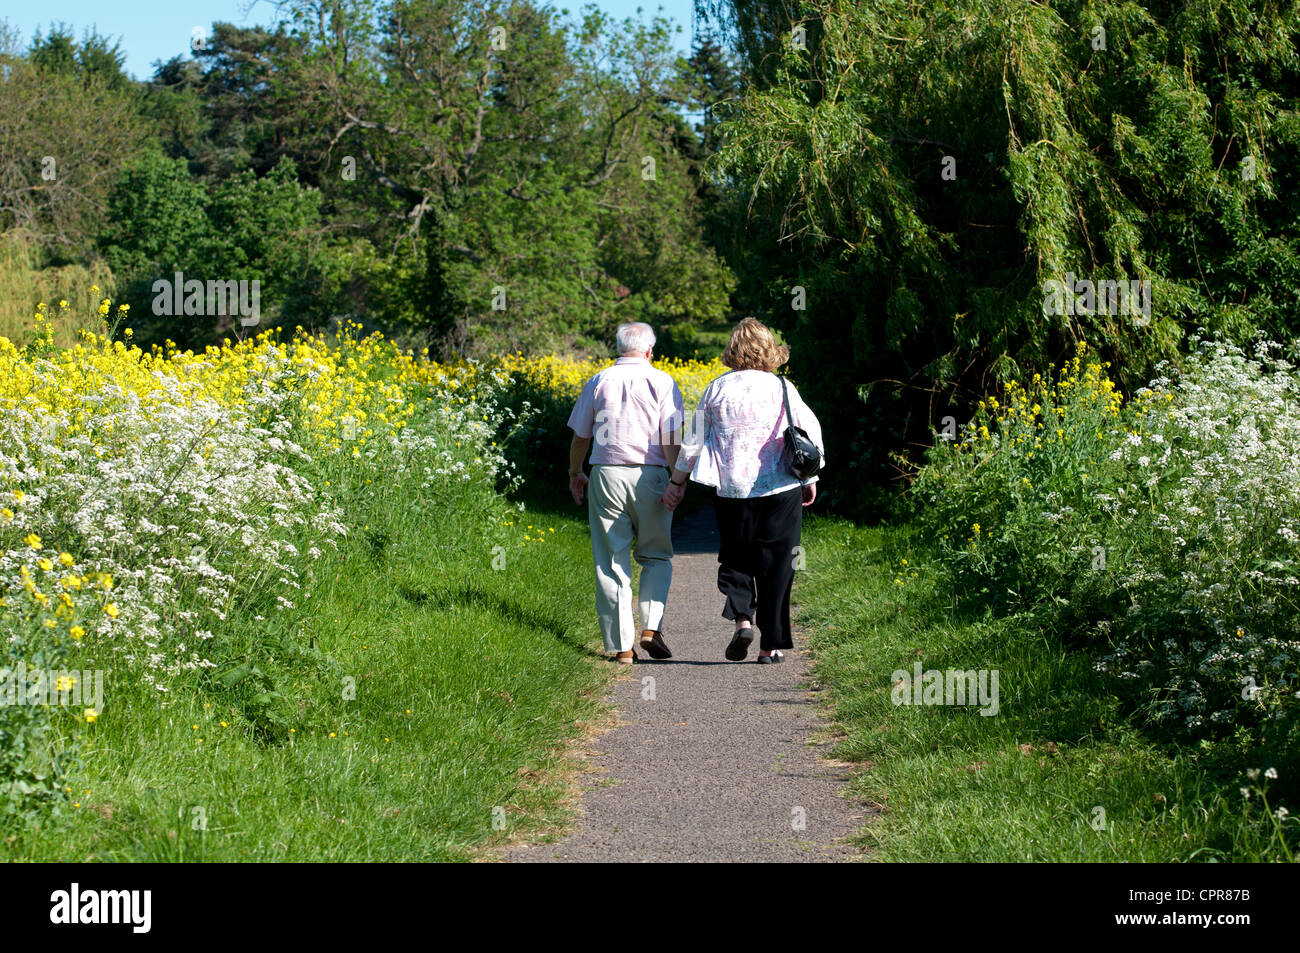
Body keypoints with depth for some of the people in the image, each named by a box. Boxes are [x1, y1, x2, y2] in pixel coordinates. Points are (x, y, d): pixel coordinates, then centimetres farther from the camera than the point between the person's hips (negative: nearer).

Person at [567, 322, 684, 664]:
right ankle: (651, 627, -2)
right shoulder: (662, 383, 1)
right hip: (649, 476, -1)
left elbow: (580, 436, 13)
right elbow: (672, 439, -7)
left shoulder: (598, 382, 7)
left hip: (606, 475, 1)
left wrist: (575, 474, 27)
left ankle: (621, 645, 1)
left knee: (611, 562, 4)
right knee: (656, 557, 15)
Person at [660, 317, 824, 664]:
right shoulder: (782, 389, -2)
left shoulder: (716, 390, 0)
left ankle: (741, 617, -7)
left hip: (731, 492, 1)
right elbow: (812, 434, 4)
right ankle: (770, 644, 7)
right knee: (775, 565, 6)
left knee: (735, 557, 17)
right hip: (780, 492, -1)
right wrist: (811, 478, 18)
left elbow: (693, 441, 4)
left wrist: (677, 480, 16)